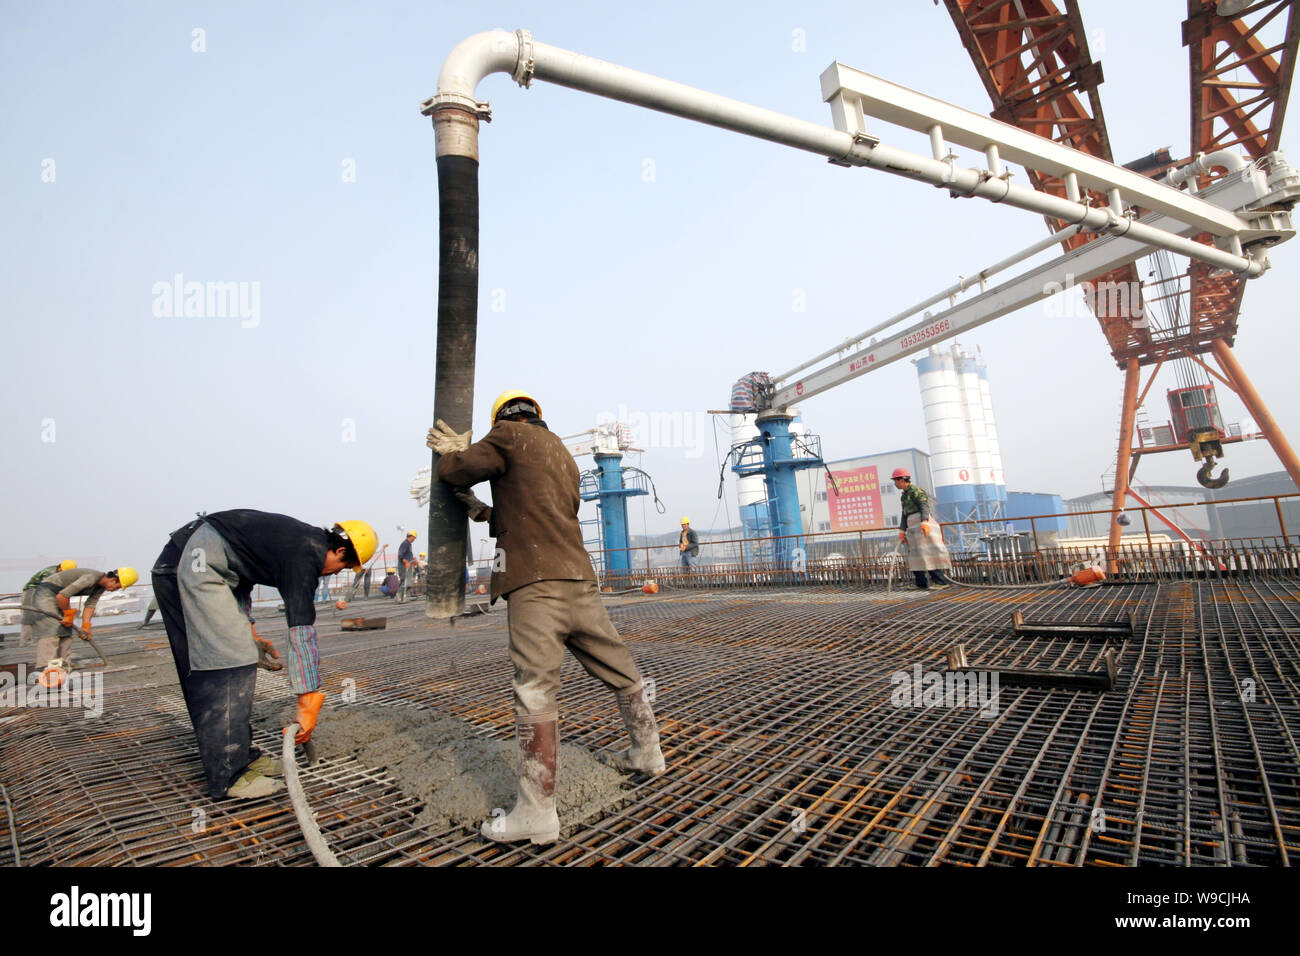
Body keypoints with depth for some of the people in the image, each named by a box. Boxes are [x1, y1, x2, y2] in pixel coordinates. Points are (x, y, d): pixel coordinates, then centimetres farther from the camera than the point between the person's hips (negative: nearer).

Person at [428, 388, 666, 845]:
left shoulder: (508, 436, 4)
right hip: (580, 581, 8)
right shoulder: (564, 456, 25)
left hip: (535, 584, -8)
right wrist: (486, 513, 29)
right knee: (620, 671, 18)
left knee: (535, 692, -7)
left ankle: (537, 811, -4)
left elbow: (455, 471, 6)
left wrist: (455, 451, 26)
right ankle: (647, 752, 35)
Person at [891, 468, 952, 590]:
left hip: (924, 526, -9)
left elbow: (924, 506, -20)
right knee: (915, 554, 6)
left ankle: (941, 581, -14)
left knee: (928, 551, -14)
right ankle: (921, 584, 8)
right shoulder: (905, 495, 21)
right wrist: (902, 531, 12)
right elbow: (905, 515, 20)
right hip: (913, 527, 9)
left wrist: (924, 522, -34)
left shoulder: (916, 490, -7)